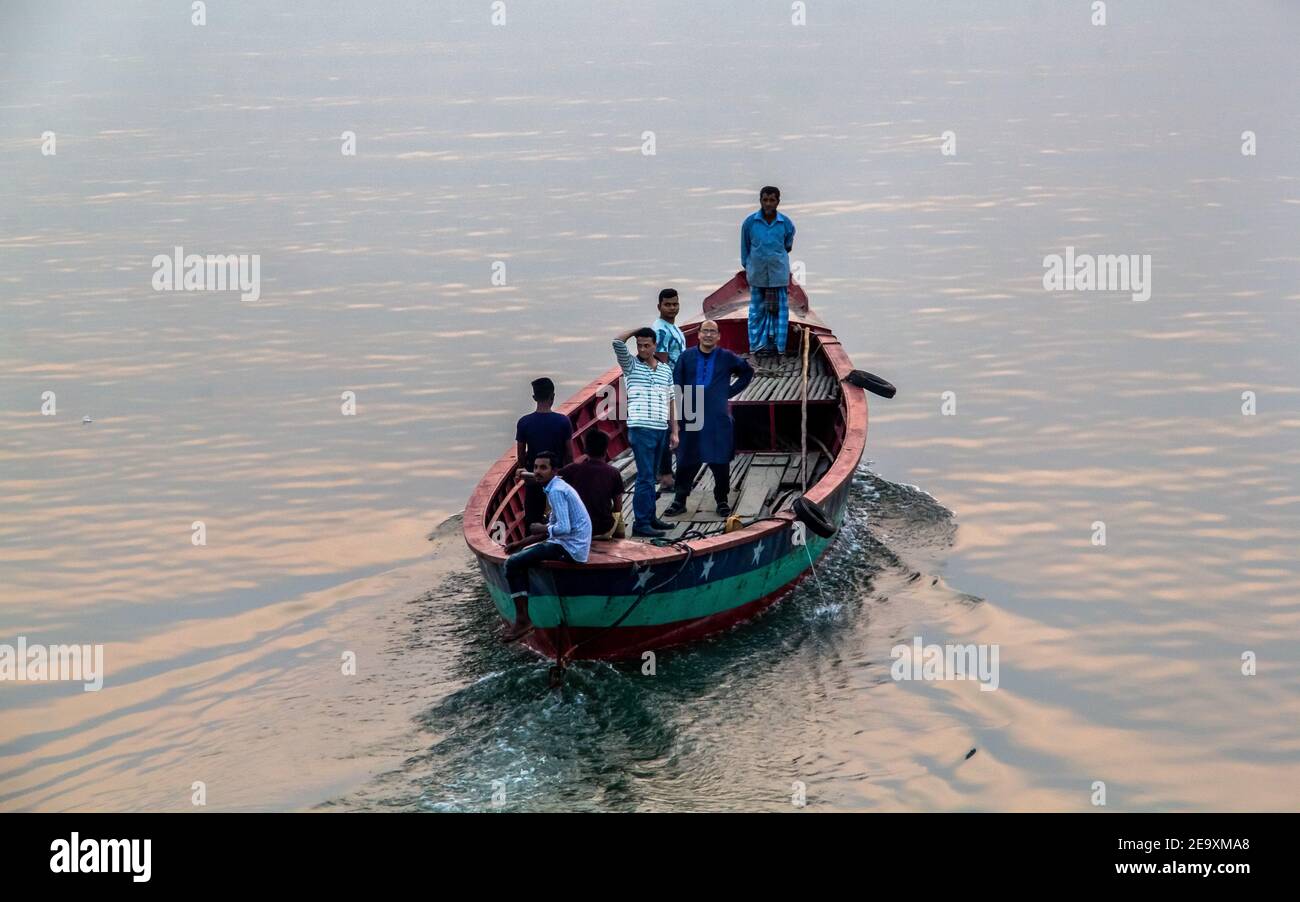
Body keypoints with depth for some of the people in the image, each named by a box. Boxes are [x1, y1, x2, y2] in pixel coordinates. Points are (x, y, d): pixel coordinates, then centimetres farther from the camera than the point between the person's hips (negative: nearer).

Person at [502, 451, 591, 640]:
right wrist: (521, 543, 17)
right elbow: (553, 527, 21)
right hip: (571, 545, 11)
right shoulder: (558, 487, 15)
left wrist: (540, 529, -9)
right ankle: (524, 613, 20)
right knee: (522, 555, 24)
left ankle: (522, 620, -10)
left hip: (570, 549, -11)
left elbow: (563, 528, -27)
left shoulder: (556, 491, -17)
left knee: (512, 563, -13)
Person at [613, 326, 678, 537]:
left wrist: (674, 431, 12)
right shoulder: (631, 365, 0)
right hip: (641, 428, -5)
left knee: (650, 476, 13)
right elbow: (618, 342, -16)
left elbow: (670, 401, 15)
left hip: (661, 429, 5)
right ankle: (640, 524, -7)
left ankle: (650, 517, 20)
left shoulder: (666, 369, 13)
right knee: (645, 477, -9)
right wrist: (637, 330, -2)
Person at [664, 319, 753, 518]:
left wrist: (731, 392, 9)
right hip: (691, 418, 0)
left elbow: (748, 371, 17)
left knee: (721, 463, 3)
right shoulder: (686, 358, 3)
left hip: (718, 419, 0)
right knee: (687, 462, 4)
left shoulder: (727, 358, 2)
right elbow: (676, 383, 7)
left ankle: (722, 501, 16)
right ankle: (679, 501, 12)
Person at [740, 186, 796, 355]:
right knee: (757, 309, 5)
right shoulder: (750, 222, -7)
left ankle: (778, 345, 8)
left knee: (779, 308, 2)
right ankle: (757, 345, 11)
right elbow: (745, 247, 6)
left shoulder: (786, 223, -5)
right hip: (757, 272, 0)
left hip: (779, 272, 0)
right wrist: (747, 266, 11)